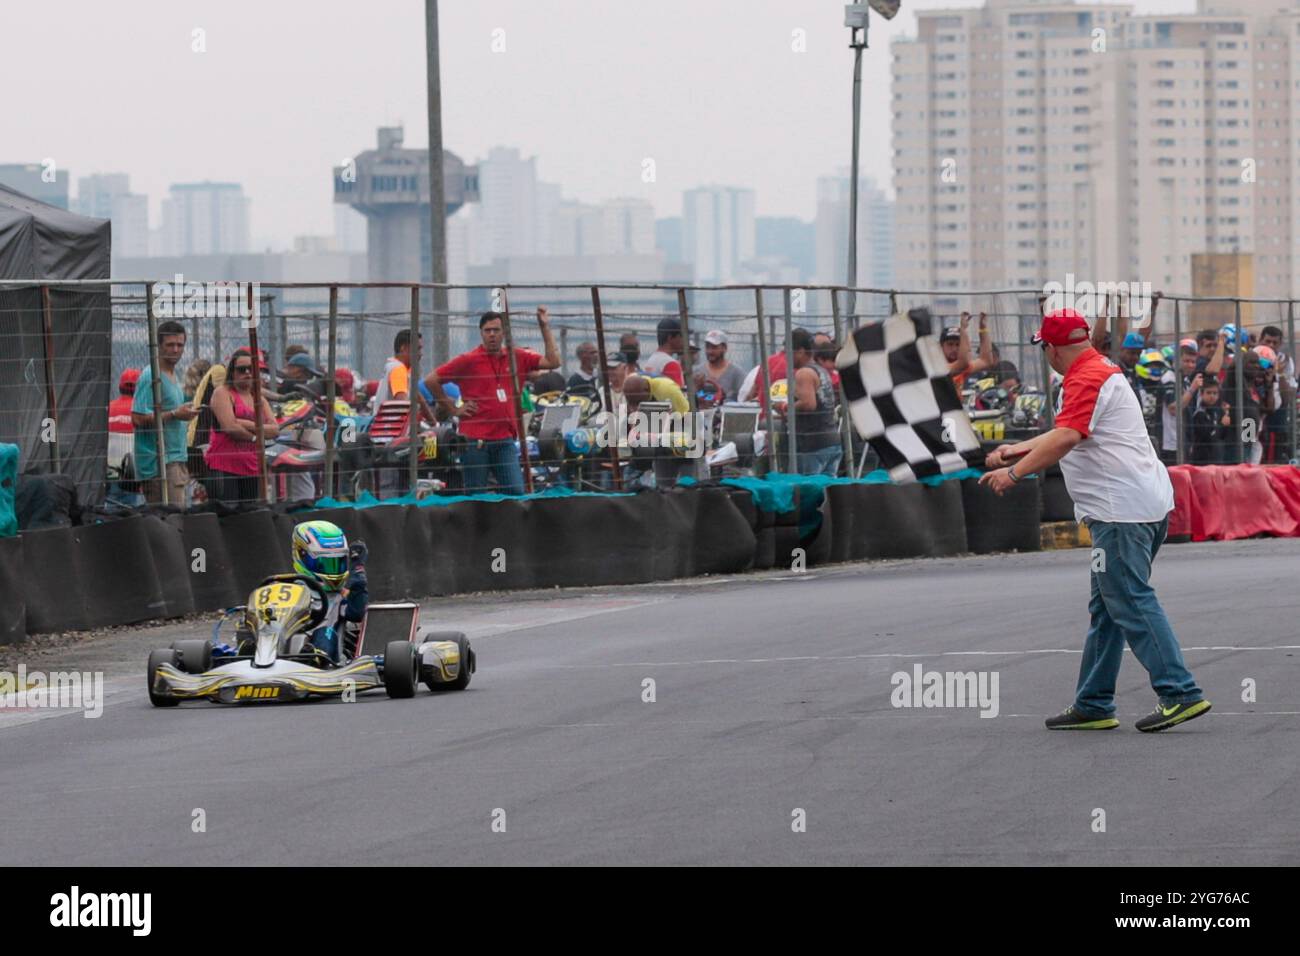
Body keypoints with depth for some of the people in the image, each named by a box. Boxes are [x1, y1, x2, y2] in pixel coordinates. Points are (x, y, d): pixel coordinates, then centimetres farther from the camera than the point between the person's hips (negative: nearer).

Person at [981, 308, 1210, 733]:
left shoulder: (1087, 379, -12)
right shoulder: (1102, 370, 21)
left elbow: (1065, 439, -25)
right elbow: (1069, 433, 32)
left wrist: (1013, 472, -22)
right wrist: (1018, 449, 33)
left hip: (1123, 510, -11)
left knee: (1132, 603, -12)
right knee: (1106, 608, 14)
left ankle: (1180, 693, -17)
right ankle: (1093, 705, 19)